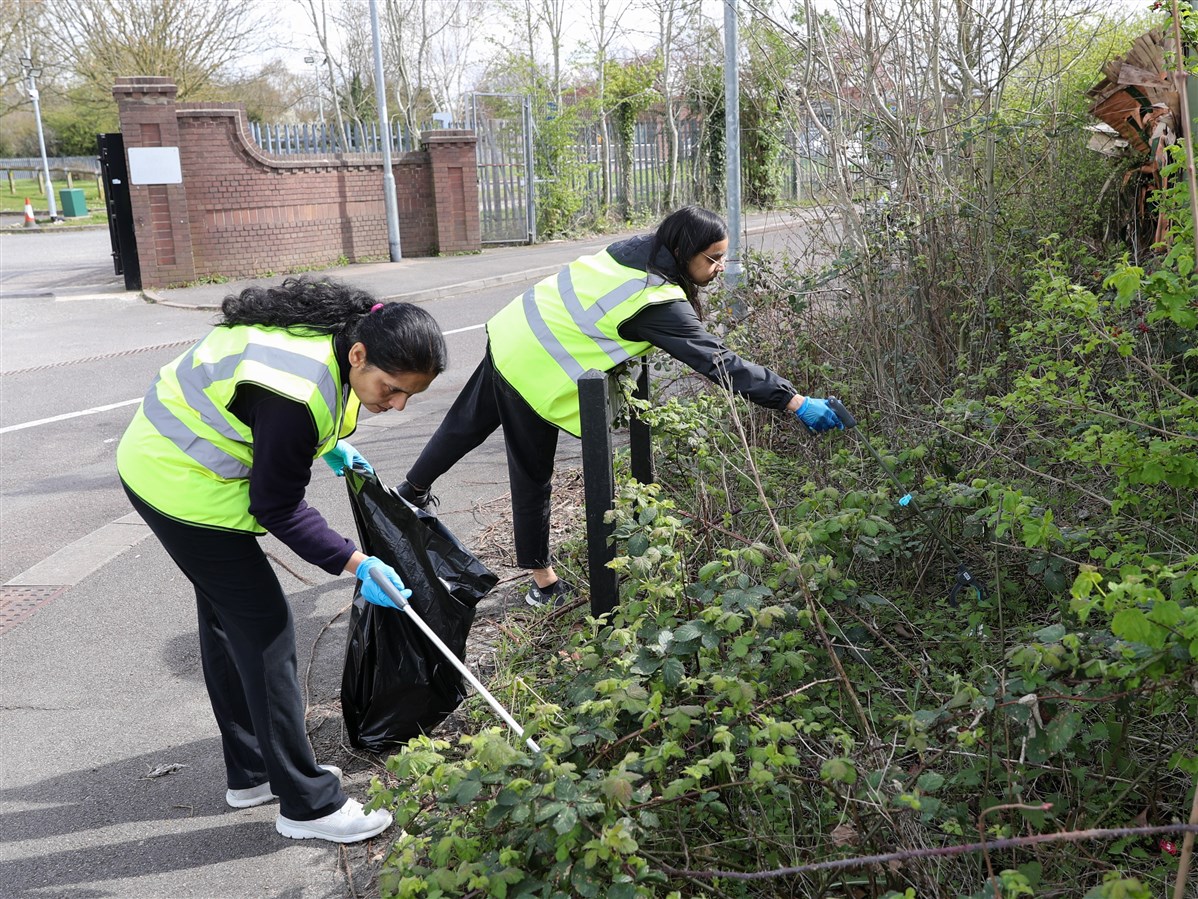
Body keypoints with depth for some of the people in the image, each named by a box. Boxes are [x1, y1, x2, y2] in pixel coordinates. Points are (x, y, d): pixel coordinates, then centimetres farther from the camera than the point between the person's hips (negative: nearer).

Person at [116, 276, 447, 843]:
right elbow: (278, 509, -25)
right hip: (182, 485, -10)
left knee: (226, 616, 17)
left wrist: (329, 444, 7)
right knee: (264, 626, -6)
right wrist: (357, 564, -27)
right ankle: (307, 804, 5)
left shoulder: (339, 331, -9)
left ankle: (251, 772, 33)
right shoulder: (295, 396, -36)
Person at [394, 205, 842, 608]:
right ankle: (542, 580, 21)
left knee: (468, 422, 26)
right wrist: (795, 402, -25)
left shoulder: (635, 248, -3)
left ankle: (414, 489, 47)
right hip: (532, 371, -8)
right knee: (532, 476, 6)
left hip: (510, 335, 8)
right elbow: (719, 362, -27)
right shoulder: (659, 305, -25)